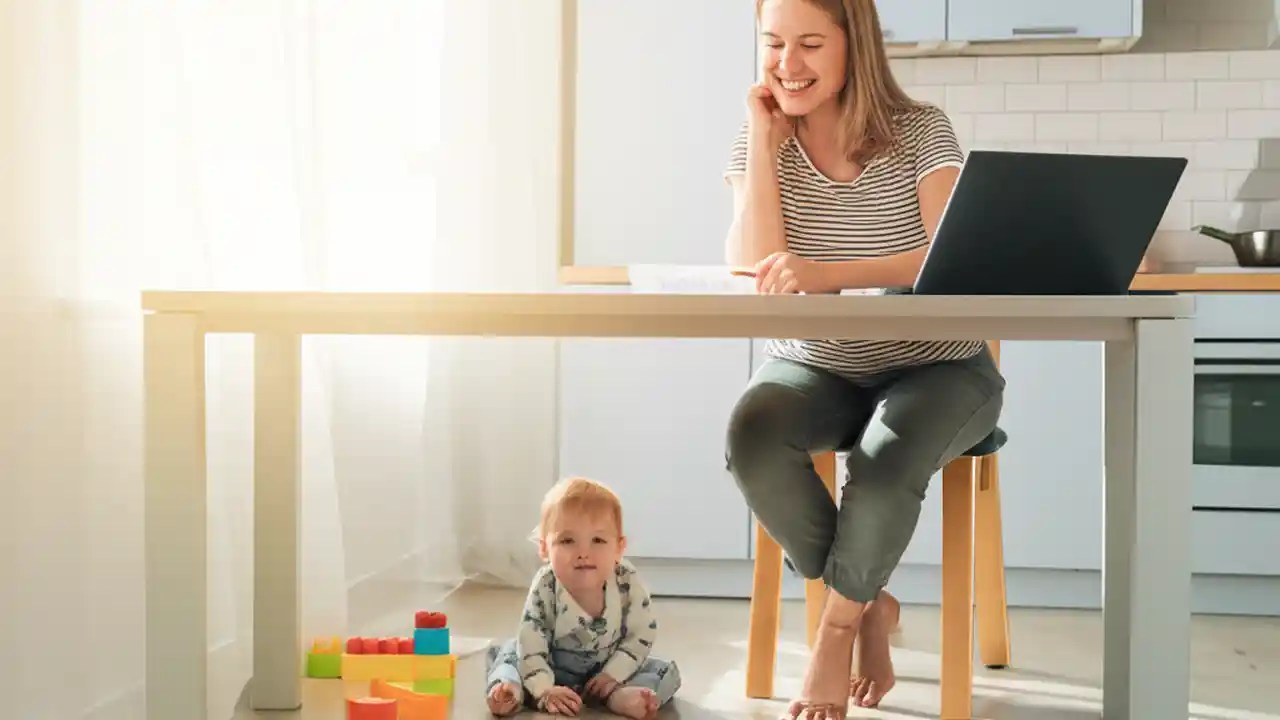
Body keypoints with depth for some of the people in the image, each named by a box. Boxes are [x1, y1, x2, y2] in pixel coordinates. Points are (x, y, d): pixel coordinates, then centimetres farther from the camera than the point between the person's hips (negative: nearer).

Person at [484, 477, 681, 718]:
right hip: (556, 668, 0)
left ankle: (618, 696, -38)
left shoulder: (628, 583, -25)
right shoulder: (545, 589, -27)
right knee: (512, 651, -14)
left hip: (611, 666, 0)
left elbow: (643, 635, -15)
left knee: (666, 673, -16)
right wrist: (545, 691, -36)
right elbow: (531, 645, -25)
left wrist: (613, 675, -22)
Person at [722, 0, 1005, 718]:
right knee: (752, 435, -30)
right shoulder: (759, 141, -1)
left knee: (888, 459, -34)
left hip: (934, 368, -2)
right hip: (818, 367, 3)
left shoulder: (921, 131, -9)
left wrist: (832, 273, -42)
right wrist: (764, 138, -16)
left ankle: (838, 626, -3)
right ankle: (870, 605, -5)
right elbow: (754, 270, -14)